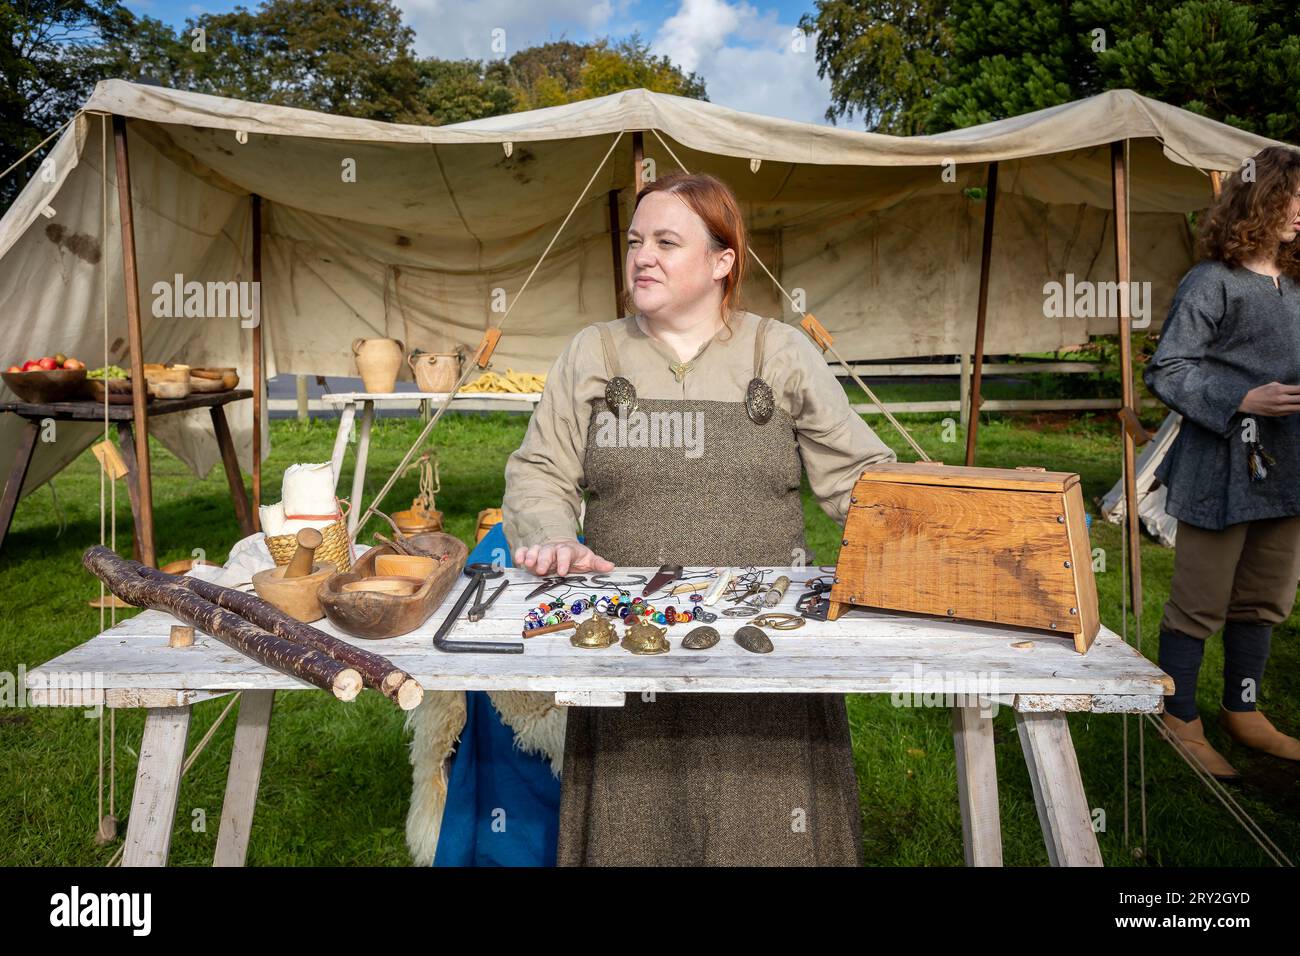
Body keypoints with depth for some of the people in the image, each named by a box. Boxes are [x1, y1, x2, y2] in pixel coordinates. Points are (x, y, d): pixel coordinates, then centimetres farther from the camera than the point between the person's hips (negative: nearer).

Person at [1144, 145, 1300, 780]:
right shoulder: (1212, 282, -9)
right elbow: (1165, 371, -12)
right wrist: (1242, 402, -20)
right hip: (1221, 472, -8)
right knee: (1200, 605, 1)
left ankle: (1242, 711, 33)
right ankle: (1179, 721, 15)